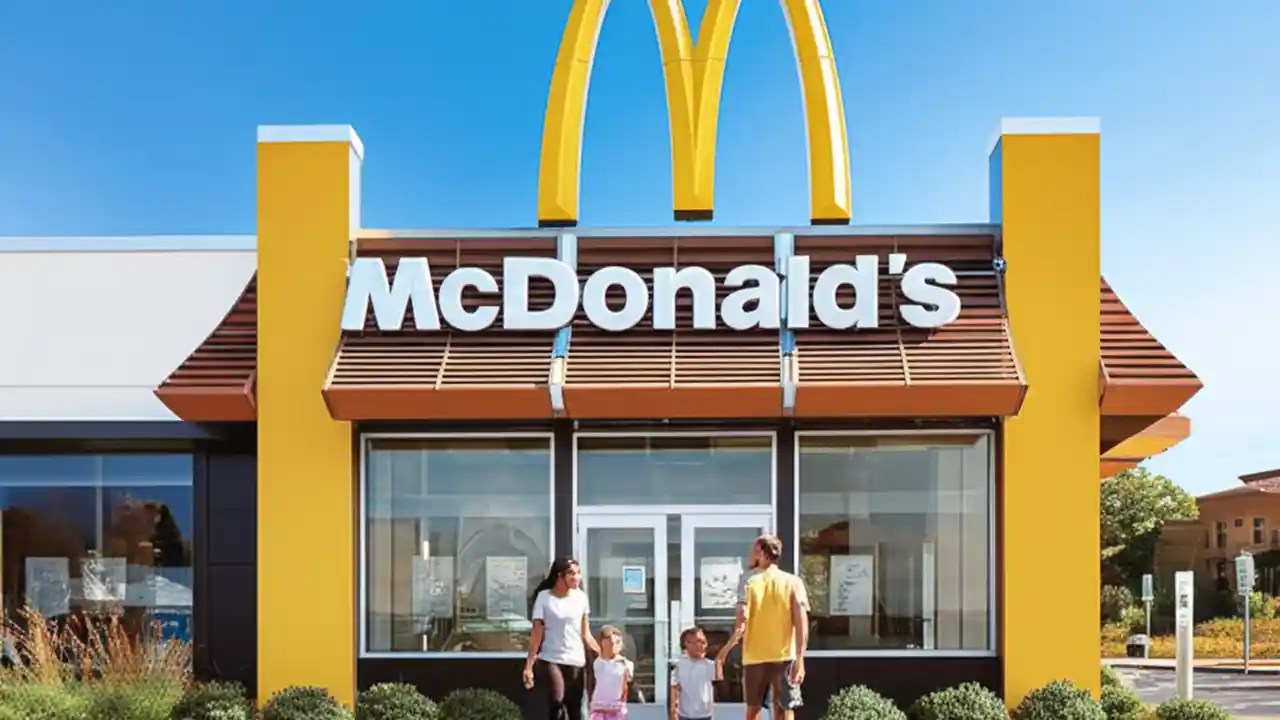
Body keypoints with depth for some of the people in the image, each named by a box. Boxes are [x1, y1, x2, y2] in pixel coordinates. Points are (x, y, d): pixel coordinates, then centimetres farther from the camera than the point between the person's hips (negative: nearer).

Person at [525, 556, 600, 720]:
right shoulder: (544, 597, -4)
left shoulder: (581, 597, 5)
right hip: (550, 660, -3)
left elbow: (586, 634, 10)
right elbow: (537, 634, -3)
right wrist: (529, 665, -9)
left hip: (575, 661, 3)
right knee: (556, 702, -23)